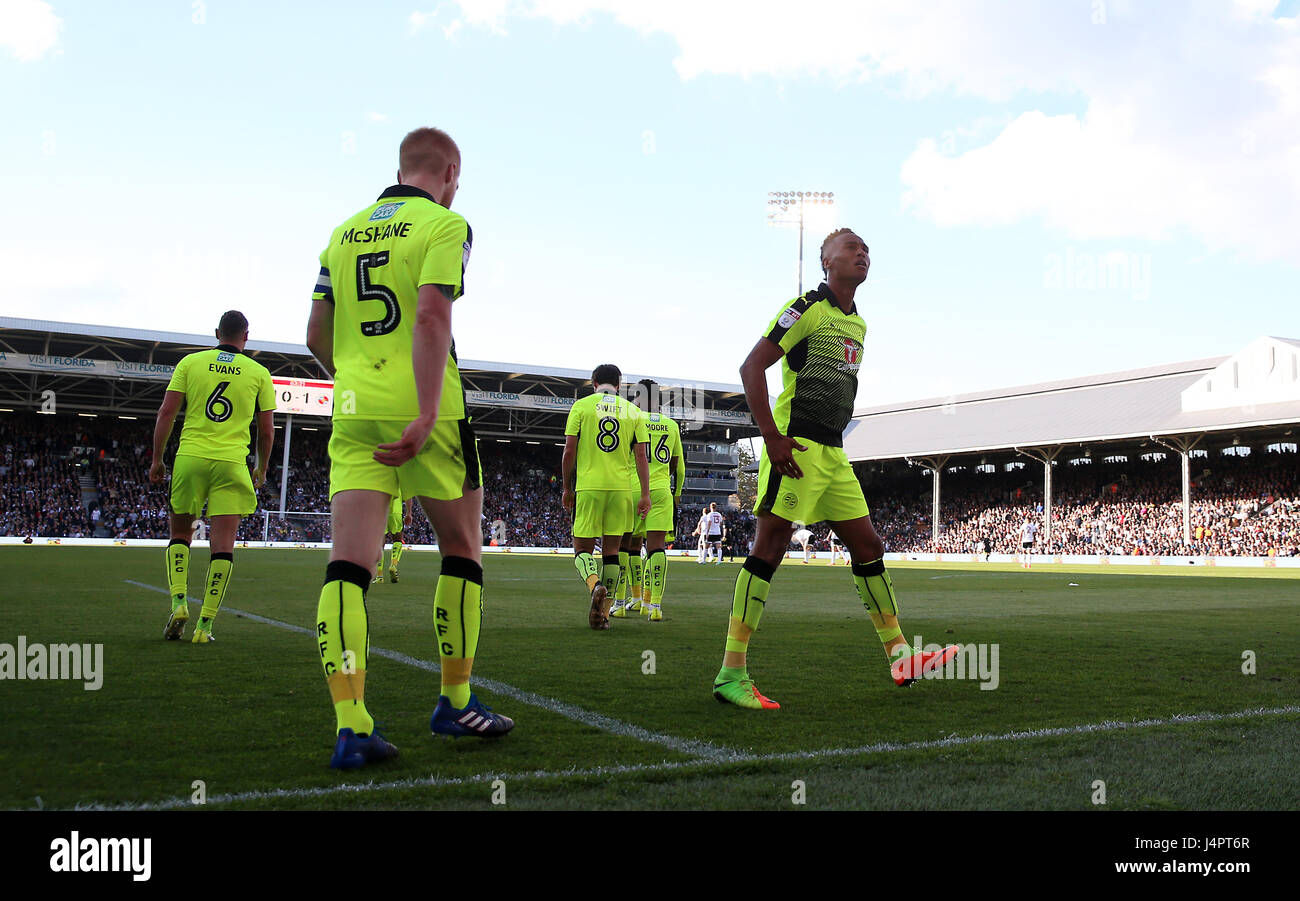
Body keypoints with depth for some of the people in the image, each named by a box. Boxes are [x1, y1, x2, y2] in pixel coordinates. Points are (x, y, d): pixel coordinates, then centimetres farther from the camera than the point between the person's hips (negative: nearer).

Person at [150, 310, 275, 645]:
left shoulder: (190, 362, 6)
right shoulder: (258, 372, 5)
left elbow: (166, 412, 2)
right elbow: (266, 429, 6)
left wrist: (157, 459, 9)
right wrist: (261, 469, 19)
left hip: (190, 457, 1)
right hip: (232, 464, -1)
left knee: (180, 535, 17)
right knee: (222, 545, 0)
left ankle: (179, 602, 1)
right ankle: (205, 623, -1)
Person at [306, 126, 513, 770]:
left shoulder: (345, 231, 17)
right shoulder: (444, 224, -1)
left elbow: (317, 336, 16)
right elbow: (430, 315, -16)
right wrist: (426, 414, -22)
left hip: (353, 412, 5)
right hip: (421, 411, -5)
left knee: (348, 565, -2)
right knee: (461, 549, 12)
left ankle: (351, 726, -10)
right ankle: (456, 703, 19)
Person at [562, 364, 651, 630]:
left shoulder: (581, 406, 3)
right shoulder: (633, 412, 9)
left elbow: (569, 452, -1)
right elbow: (640, 456, 3)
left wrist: (566, 488, 9)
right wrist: (645, 495, 4)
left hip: (589, 487, -2)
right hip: (621, 488, 2)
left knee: (583, 549, 5)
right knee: (611, 550, 9)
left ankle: (595, 585, -26)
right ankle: (604, 613, 5)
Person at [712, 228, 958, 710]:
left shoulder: (858, 325, 18)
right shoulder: (808, 308, -7)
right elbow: (752, 367, -12)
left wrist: (833, 443, 19)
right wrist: (773, 437, -18)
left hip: (833, 453, 9)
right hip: (797, 447, -9)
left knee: (868, 546, 10)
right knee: (770, 547, -9)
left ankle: (900, 656, 20)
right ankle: (731, 673, -6)